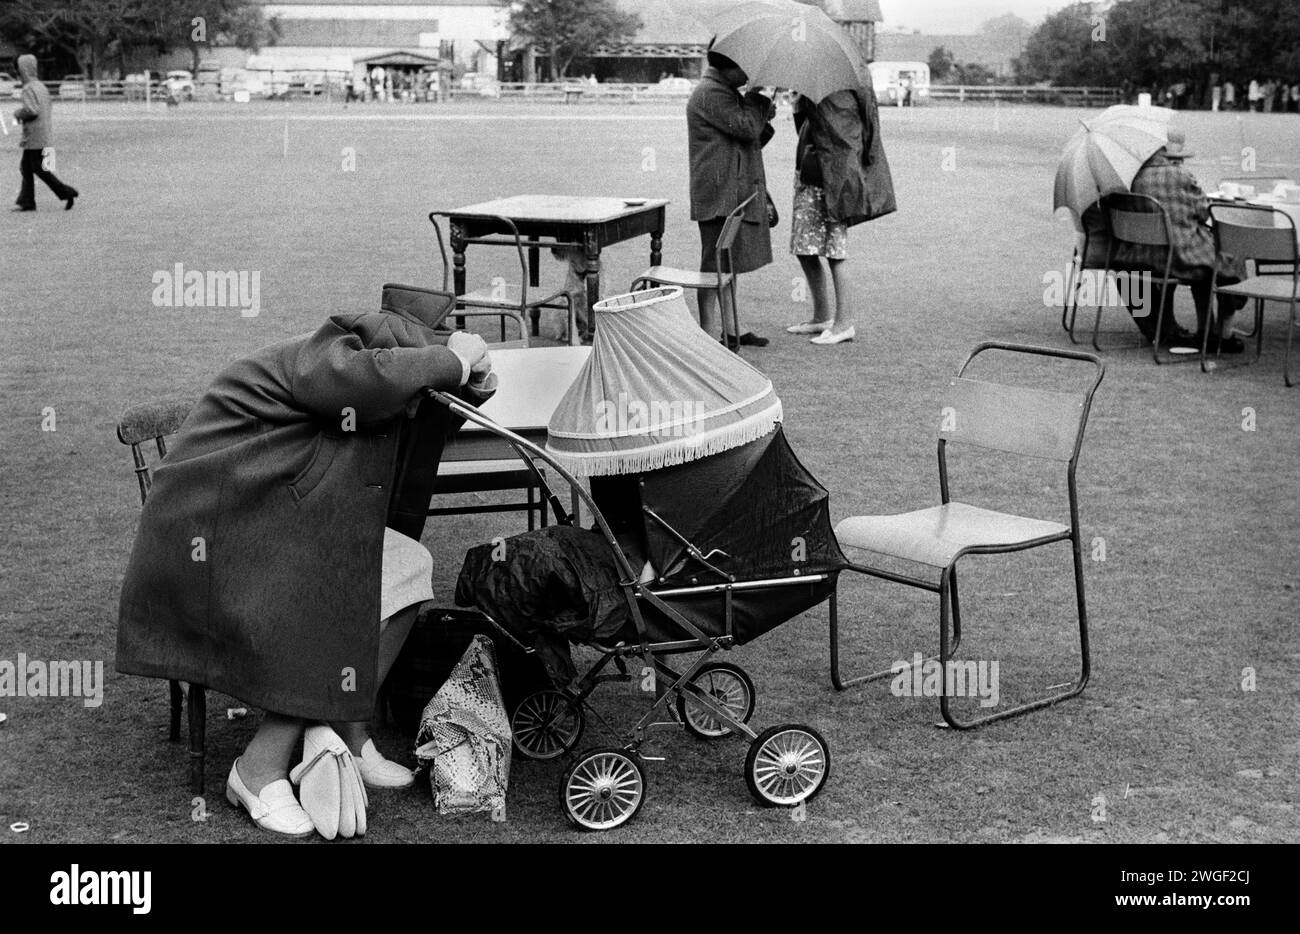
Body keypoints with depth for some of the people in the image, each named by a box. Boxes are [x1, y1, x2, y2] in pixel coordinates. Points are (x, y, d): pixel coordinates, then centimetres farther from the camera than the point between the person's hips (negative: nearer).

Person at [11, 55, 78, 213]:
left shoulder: (28, 89, -14)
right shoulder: (41, 86, 14)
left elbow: (32, 110, -25)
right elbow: (49, 107, 22)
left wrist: (18, 113, -6)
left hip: (35, 136, -9)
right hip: (45, 134, 9)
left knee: (39, 169, -4)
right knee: (26, 166, 11)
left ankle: (66, 193, -5)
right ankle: (26, 201, 10)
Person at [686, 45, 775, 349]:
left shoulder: (727, 93, 21)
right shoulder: (710, 93, -14)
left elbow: (752, 137, 23)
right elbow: (747, 127, -22)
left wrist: (764, 115, 4)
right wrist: (759, 99, -5)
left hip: (735, 194, 11)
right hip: (719, 195, -11)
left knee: (729, 265, 14)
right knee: (715, 266, -7)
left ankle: (730, 329, 21)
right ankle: (708, 335, -4)